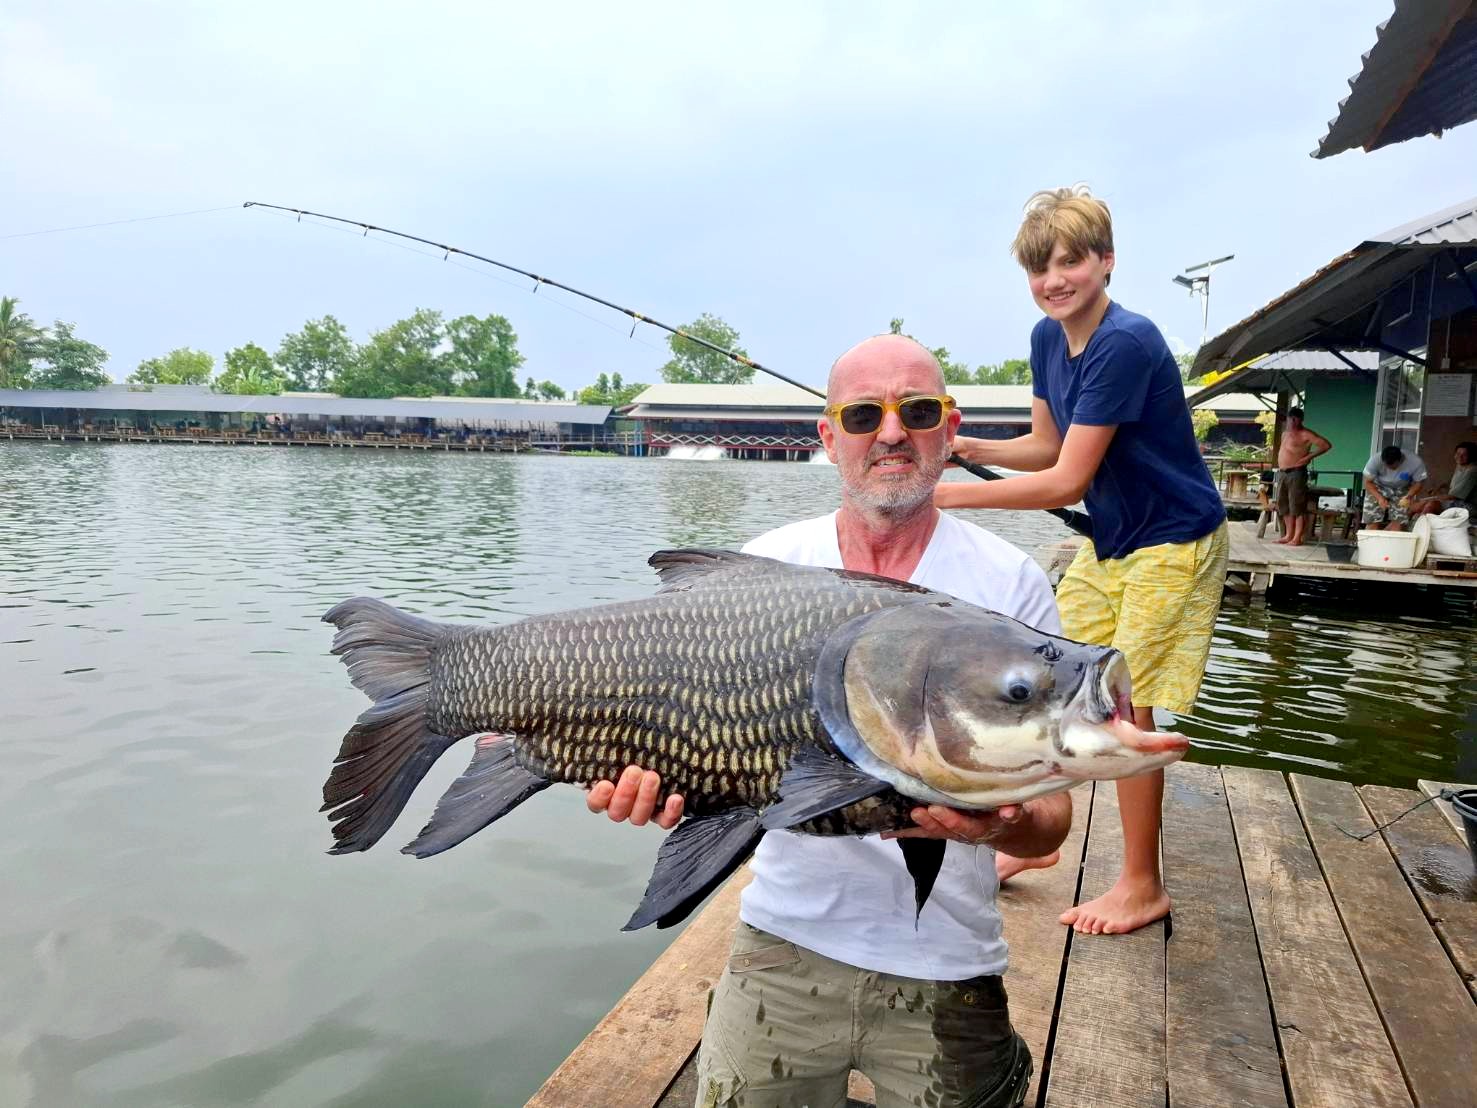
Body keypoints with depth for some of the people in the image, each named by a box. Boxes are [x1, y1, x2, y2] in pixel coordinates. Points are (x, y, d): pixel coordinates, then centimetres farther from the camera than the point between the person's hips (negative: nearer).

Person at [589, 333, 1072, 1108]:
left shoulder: (1011, 586, -7)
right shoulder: (765, 568, -3)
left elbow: (1050, 817, -6)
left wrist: (1003, 825, -28)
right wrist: (645, 778, -23)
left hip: (944, 966, -1)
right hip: (786, 939, 2)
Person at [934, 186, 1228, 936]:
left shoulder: (1127, 343, -26)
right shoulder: (1047, 337, 0)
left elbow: (1066, 481, -28)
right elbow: (1045, 446, 7)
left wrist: (949, 494, -27)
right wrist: (970, 447, -10)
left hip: (1172, 544, -8)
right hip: (1108, 541, 8)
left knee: (1125, 704, -4)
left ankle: (1143, 887, 15)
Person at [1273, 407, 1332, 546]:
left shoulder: (1305, 434, -7)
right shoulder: (1285, 433, 17)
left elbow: (1327, 445, -11)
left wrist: (1310, 456, -15)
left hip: (1296, 473, -9)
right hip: (1282, 473, 9)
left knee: (1298, 506, -8)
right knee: (1284, 506, 11)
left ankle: (1297, 538, -7)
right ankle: (1288, 535, 18)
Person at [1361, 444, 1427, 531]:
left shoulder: (1416, 463, -27)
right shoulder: (1375, 460, -29)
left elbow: (1418, 483, -11)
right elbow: (1368, 482, -18)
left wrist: (1408, 497, -30)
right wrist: (1379, 497, -34)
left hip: (1401, 491, 1)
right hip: (1377, 489, -1)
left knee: (1399, 522, -15)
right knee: (1372, 521, -13)